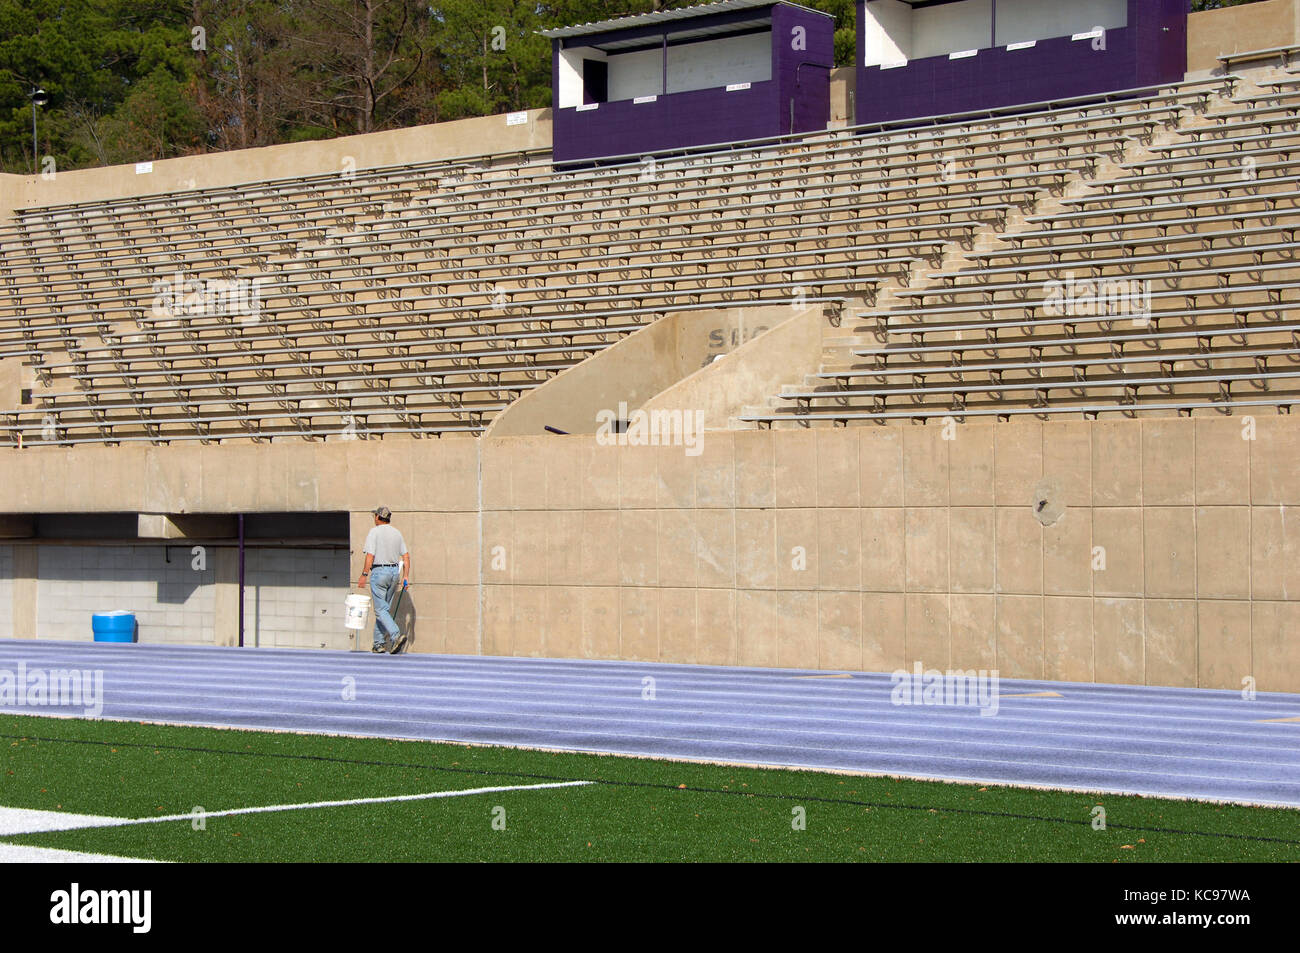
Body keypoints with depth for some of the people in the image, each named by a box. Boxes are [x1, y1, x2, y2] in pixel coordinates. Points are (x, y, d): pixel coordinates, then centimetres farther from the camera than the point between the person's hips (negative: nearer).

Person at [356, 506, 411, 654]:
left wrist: (364, 575, -11)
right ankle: (379, 643, 15)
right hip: (395, 572, 6)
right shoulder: (397, 533, 12)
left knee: (380, 609, -7)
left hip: (379, 571, -6)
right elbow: (406, 556, 10)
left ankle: (396, 635, -26)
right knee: (383, 608, 14)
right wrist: (406, 576, 11)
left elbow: (370, 556, -14)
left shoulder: (374, 532, -7)